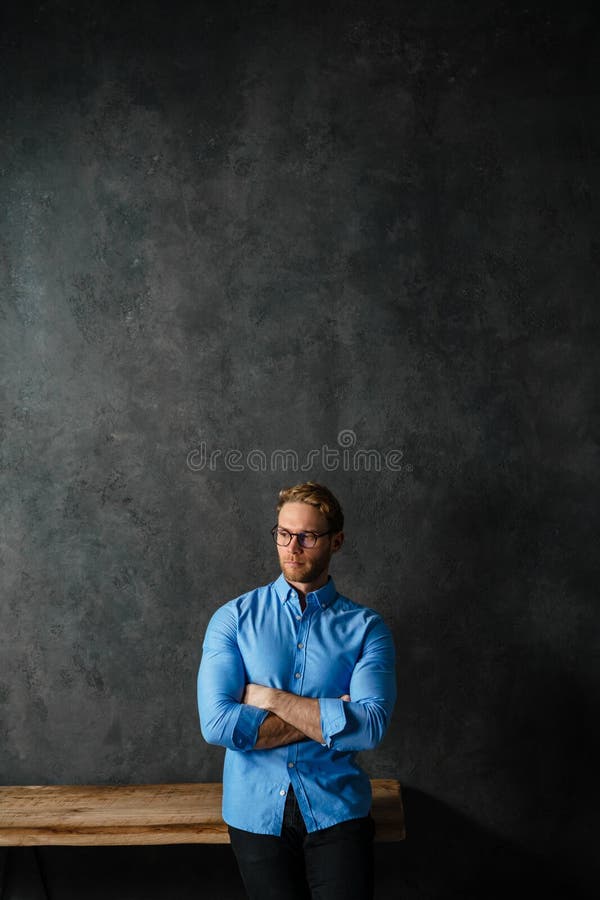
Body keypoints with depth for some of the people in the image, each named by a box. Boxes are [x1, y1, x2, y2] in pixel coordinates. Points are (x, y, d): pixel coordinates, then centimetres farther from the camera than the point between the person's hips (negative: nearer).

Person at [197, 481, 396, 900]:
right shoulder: (234, 617, -3)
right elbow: (217, 723, -15)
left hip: (337, 811, 0)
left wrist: (268, 697, -16)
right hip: (256, 812, 1)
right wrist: (324, 718, -14)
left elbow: (370, 726, -18)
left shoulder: (365, 626, -3)